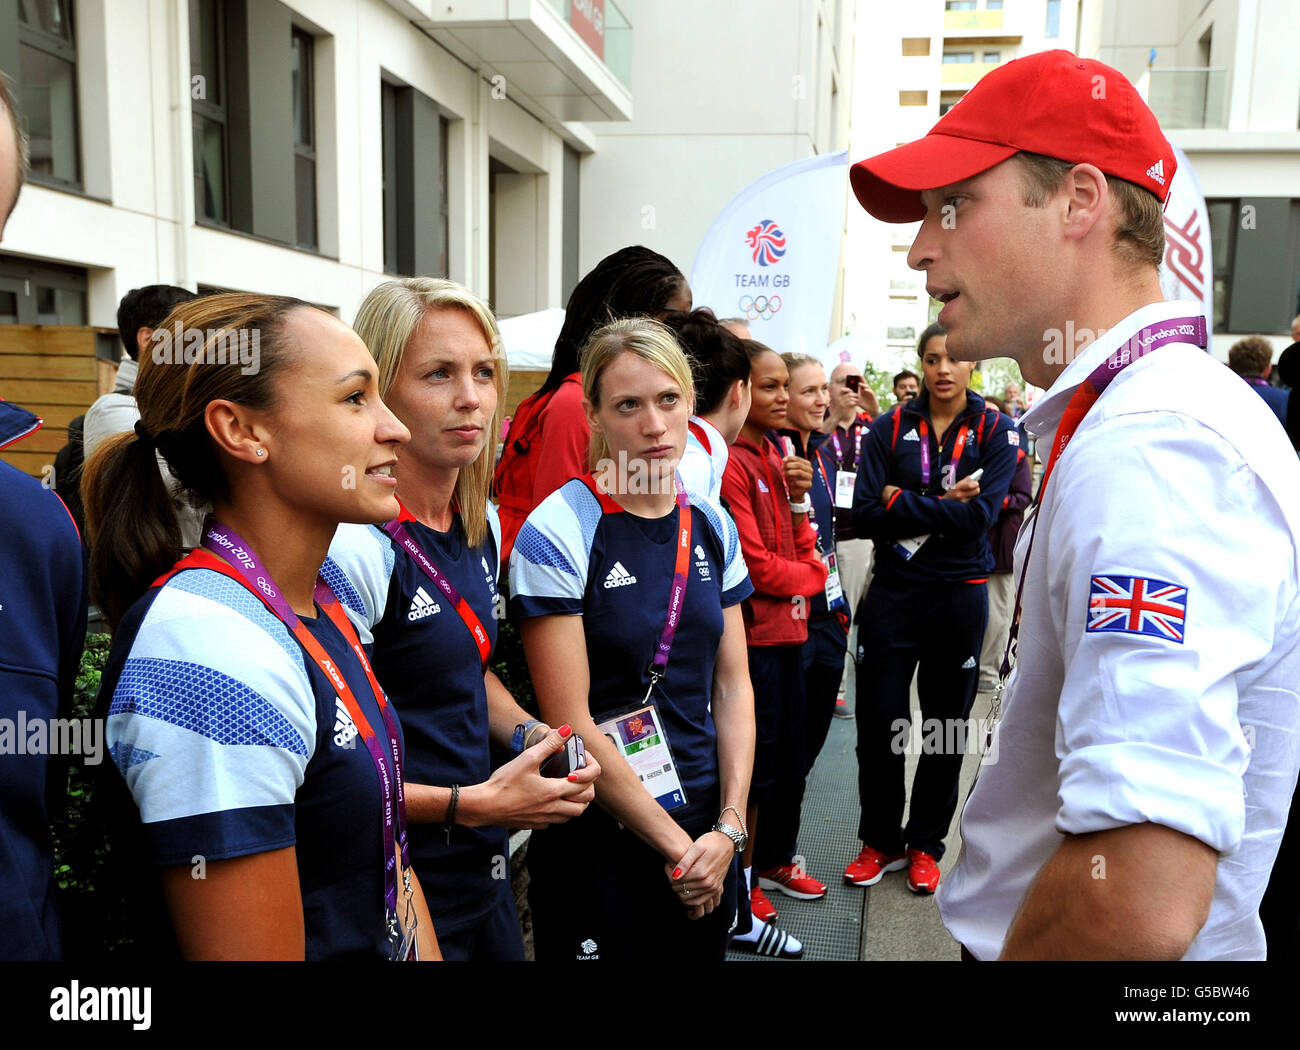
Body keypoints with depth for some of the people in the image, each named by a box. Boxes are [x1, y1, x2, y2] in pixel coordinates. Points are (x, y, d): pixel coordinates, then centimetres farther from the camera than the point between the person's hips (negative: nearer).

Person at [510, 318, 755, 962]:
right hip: (596, 842, -5)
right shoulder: (557, 534, -15)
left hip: (708, 837, 5)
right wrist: (676, 847, -12)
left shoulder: (712, 526, 2)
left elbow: (732, 685, 4)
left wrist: (728, 826, -5)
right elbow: (571, 723, -16)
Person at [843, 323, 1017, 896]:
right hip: (893, 591, 1)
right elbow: (865, 514, -9)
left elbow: (980, 514, -16)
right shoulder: (890, 429, 1)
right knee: (879, 722, 5)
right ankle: (881, 842, 24)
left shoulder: (996, 431, -1)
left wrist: (902, 502, -14)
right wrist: (943, 507, -15)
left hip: (959, 595, 0)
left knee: (947, 729, 10)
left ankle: (925, 845, 28)